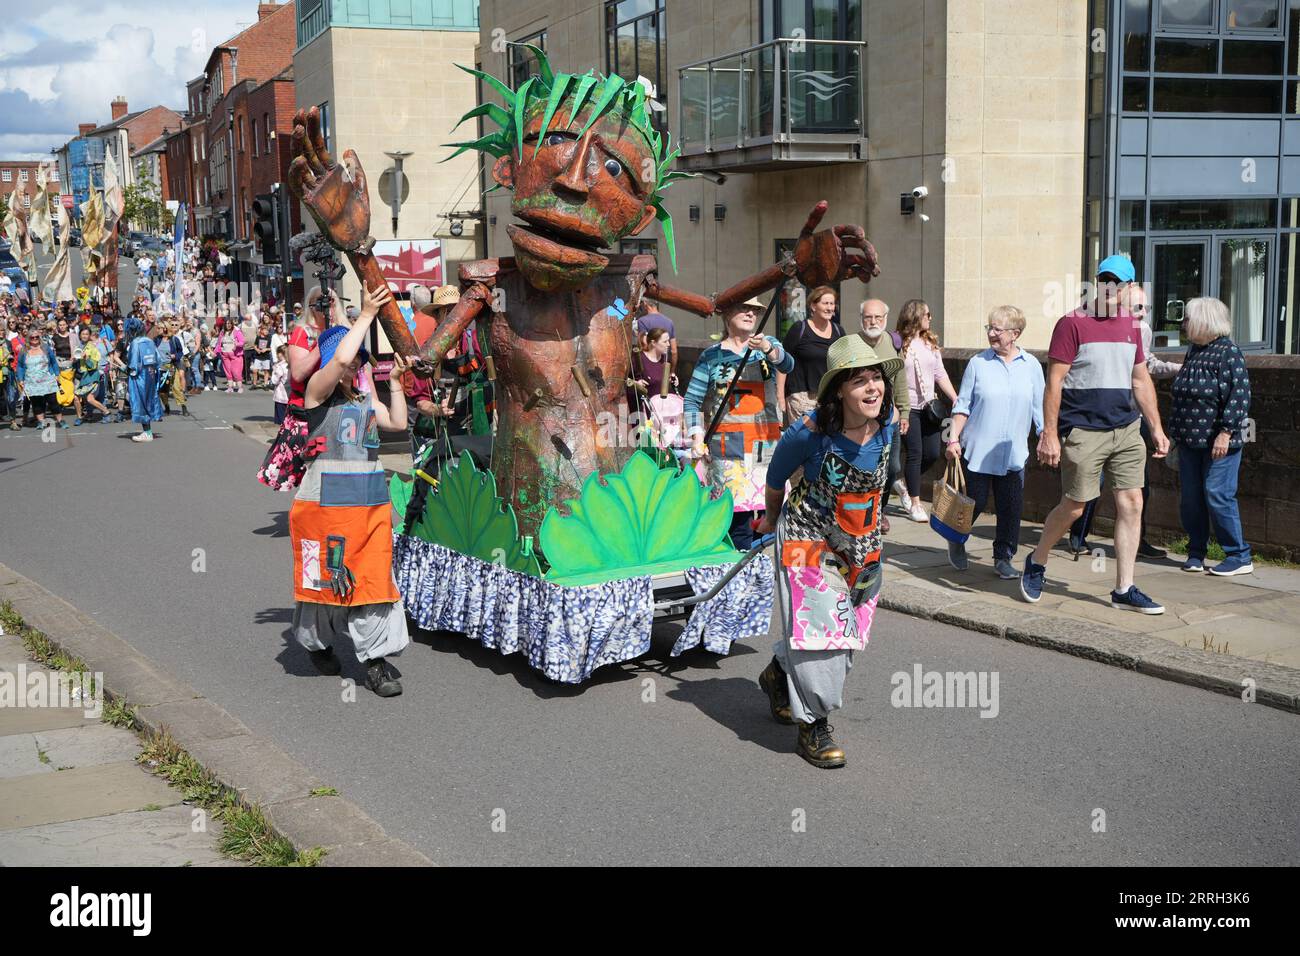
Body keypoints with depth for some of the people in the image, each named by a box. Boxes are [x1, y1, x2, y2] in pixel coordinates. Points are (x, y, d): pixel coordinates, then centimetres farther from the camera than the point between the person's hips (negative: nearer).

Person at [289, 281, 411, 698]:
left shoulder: (366, 399, 16)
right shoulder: (318, 390, -4)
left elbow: (398, 423, 13)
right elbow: (339, 358, -21)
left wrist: (396, 381, 9)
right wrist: (367, 314, -16)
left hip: (371, 503, 5)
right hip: (325, 502, -5)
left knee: (372, 577, 0)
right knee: (326, 576, 6)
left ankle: (376, 658, 3)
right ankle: (317, 641, 30)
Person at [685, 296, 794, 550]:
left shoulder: (768, 344, 11)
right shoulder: (712, 355, 6)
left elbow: (787, 365, -11)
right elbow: (692, 400, 4)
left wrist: (767, 348, -31)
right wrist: (697, 438, -8)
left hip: (766, 441, 2)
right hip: (727, 444, -2)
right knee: (737, 511, -8)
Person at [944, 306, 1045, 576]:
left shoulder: (1031, 366, 4)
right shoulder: (978, 363, 0)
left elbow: (1040, 409, 9)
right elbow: (963, 405, 3)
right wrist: (954, 438, -4)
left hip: (1014, 452, 2)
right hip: (978, 450, -1)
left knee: (1011, 508, 1)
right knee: (975, 503, 3)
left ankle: (1003, 558, 14)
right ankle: (957, 540, 31)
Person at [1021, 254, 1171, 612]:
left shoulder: (1130, 325, 12)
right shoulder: (1073, 323, -8)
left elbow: (1141, 381, 18)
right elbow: (1054, 381, -11)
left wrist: (1157, 428, 14)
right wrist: (1049, 433, -15)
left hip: (1126, 431, 6)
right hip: (1083, 432, -6)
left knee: (1131, 504, 1)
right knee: (1073, 507, -1)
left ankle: (1124, 590, 8)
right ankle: (1036, 562, 25)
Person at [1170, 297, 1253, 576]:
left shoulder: (1229, 353, -11)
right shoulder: (1194, 351, 14)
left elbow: (1240, 396, -17)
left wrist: (1226, 432, -22)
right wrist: (1175, 431, 21)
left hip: (1218, 442, -8)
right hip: (1190, 440, 8)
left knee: (1218, 496, -7)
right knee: (1190, 498, 9)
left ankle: (1239, 556, 2)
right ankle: (1196, 553, 20)